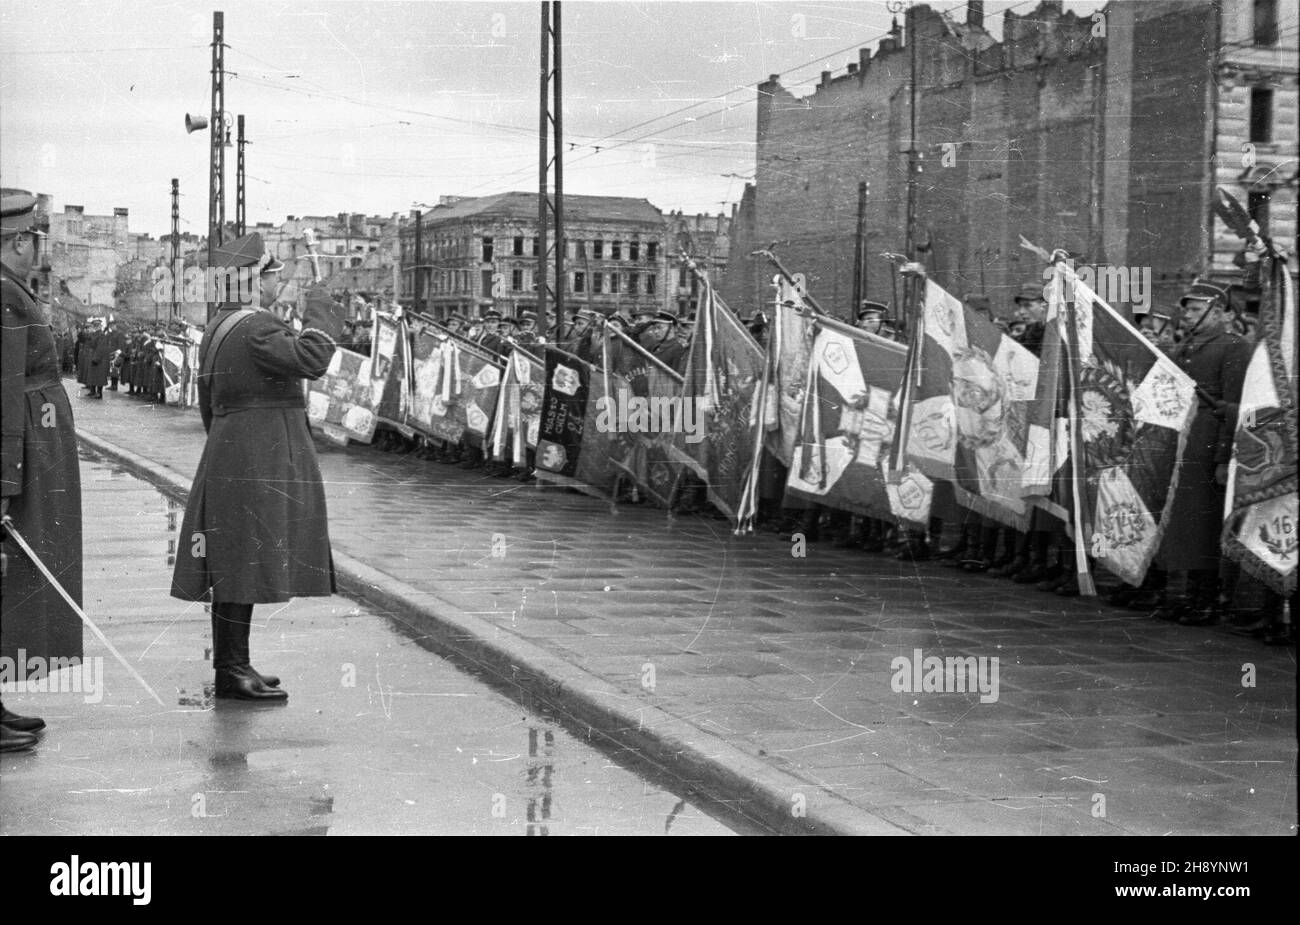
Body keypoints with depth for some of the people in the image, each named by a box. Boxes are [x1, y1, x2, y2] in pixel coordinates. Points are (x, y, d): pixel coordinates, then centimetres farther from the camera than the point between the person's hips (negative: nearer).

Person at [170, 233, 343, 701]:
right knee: (246, 562, -8)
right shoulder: (256, 328, -14)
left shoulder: (217, 328, 17)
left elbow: (209, 404, 22)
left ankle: (232, 663, 20)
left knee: (234, 566, 13)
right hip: (258, 458, -10)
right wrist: (320, 312, -11)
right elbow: (311, 360, -26)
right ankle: (232, 671, -5)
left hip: (227, 452, 10)